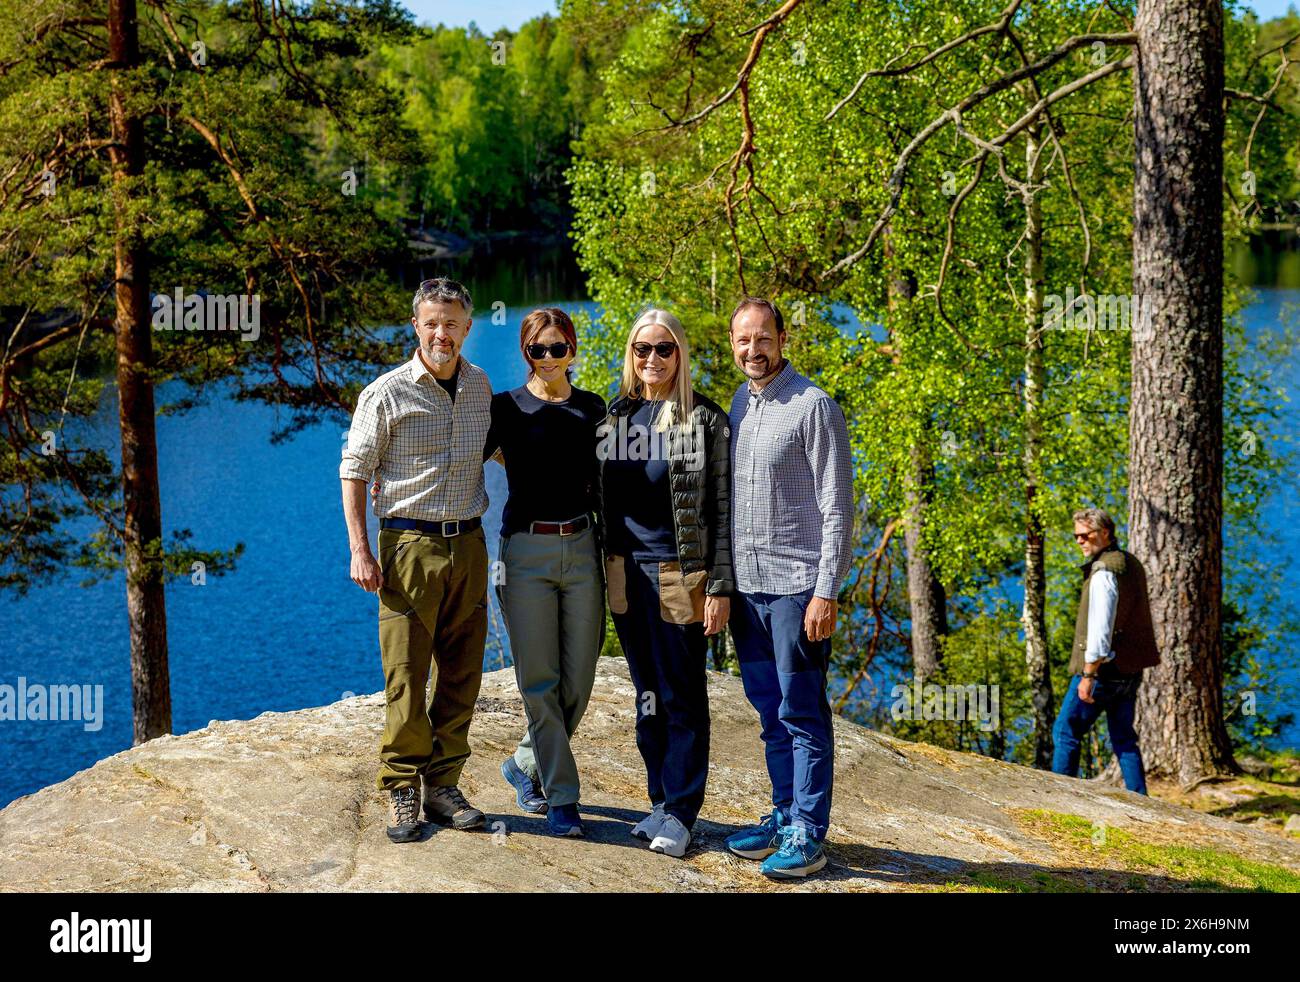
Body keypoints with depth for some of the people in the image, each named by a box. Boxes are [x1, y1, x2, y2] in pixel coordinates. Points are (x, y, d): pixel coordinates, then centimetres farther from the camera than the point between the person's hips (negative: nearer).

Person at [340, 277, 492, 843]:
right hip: (409, 544, -5)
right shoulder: (388, 393, -5)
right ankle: (401, 792, 5)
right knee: (406, 674, -5)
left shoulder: (479, 387, 9)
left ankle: (442, 786, 16)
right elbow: (354, 472, -3)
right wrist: (359, 551, -10)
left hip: (467, 543, 5)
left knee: (462, 673, 6)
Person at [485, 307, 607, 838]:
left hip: (582, 549, 3)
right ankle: (561, 796, 6)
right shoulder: (506, 408, 0)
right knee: (540, 680, -2)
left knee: (578, 679, 4)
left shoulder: (592, 409, 9)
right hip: (527, 551, -3)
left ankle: (525, 764, 27)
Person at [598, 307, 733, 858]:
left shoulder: (705, 420, -4)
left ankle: (680, 811, 8)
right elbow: (601, 497, 14)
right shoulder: (613, 416, 10)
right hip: (626, 573, 5)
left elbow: (722, 509, -6)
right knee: (647, 693, 11)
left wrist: (720, 586, -11)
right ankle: (661, 800, 20)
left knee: (682, 695, 1)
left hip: (680, 574, -5)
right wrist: (599, 574, 9)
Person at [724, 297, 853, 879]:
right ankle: (784, 814, 22)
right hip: (746, 584, 7)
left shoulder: (813, 407, -8)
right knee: (770, 714, 13)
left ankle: (808, 835, 2)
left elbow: (837, 507, -11)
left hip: (796, 585, -7)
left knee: (802, 715, -3)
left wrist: (826, 592, -15)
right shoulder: (737, 404, 13)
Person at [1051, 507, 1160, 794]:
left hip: (1103, 668, -9)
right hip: (1130, 669, 9)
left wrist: (1088, 675, -22)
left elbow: (1100, 627, -23)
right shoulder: (1131, 564, 13)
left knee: (1066, 732, 1)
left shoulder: (1104, 572, -17)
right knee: (1123, 738, 12)